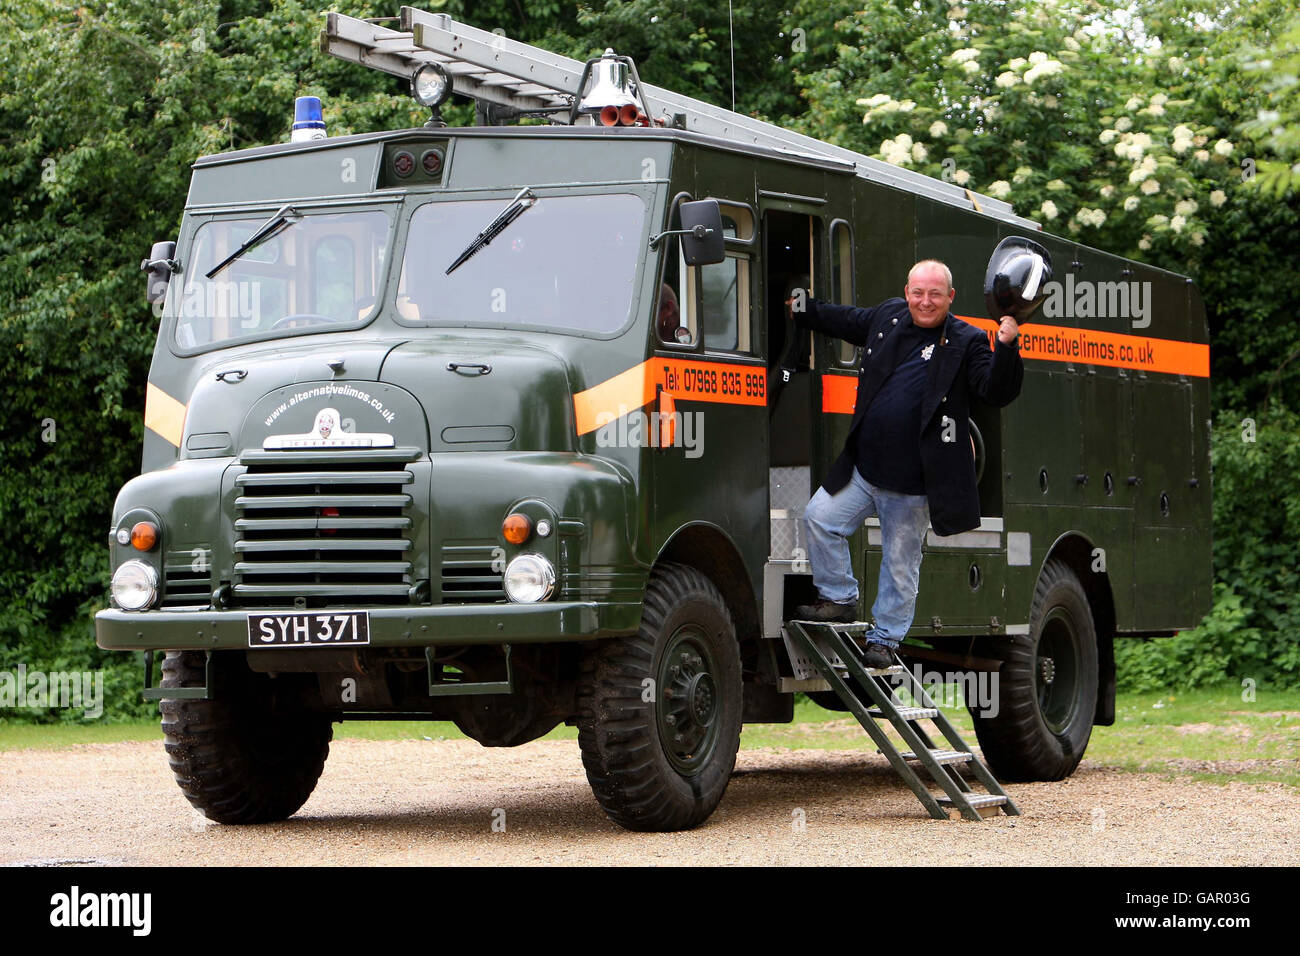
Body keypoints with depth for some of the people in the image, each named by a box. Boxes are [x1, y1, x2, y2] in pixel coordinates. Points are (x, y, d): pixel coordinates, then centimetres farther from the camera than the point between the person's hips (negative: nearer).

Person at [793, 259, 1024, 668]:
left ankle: (884, 637, 21)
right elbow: (843, 319, 26)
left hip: (911, 485, -5)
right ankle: (839, 599, 21)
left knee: (900, 563, 6)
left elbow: (997, 392, -18)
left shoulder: (966, 343, -8)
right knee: (819, 518, 4)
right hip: (861, 471, 5)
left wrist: (1005, 349, -34)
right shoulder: (888, 317, 6)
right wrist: (799, 309, 31)